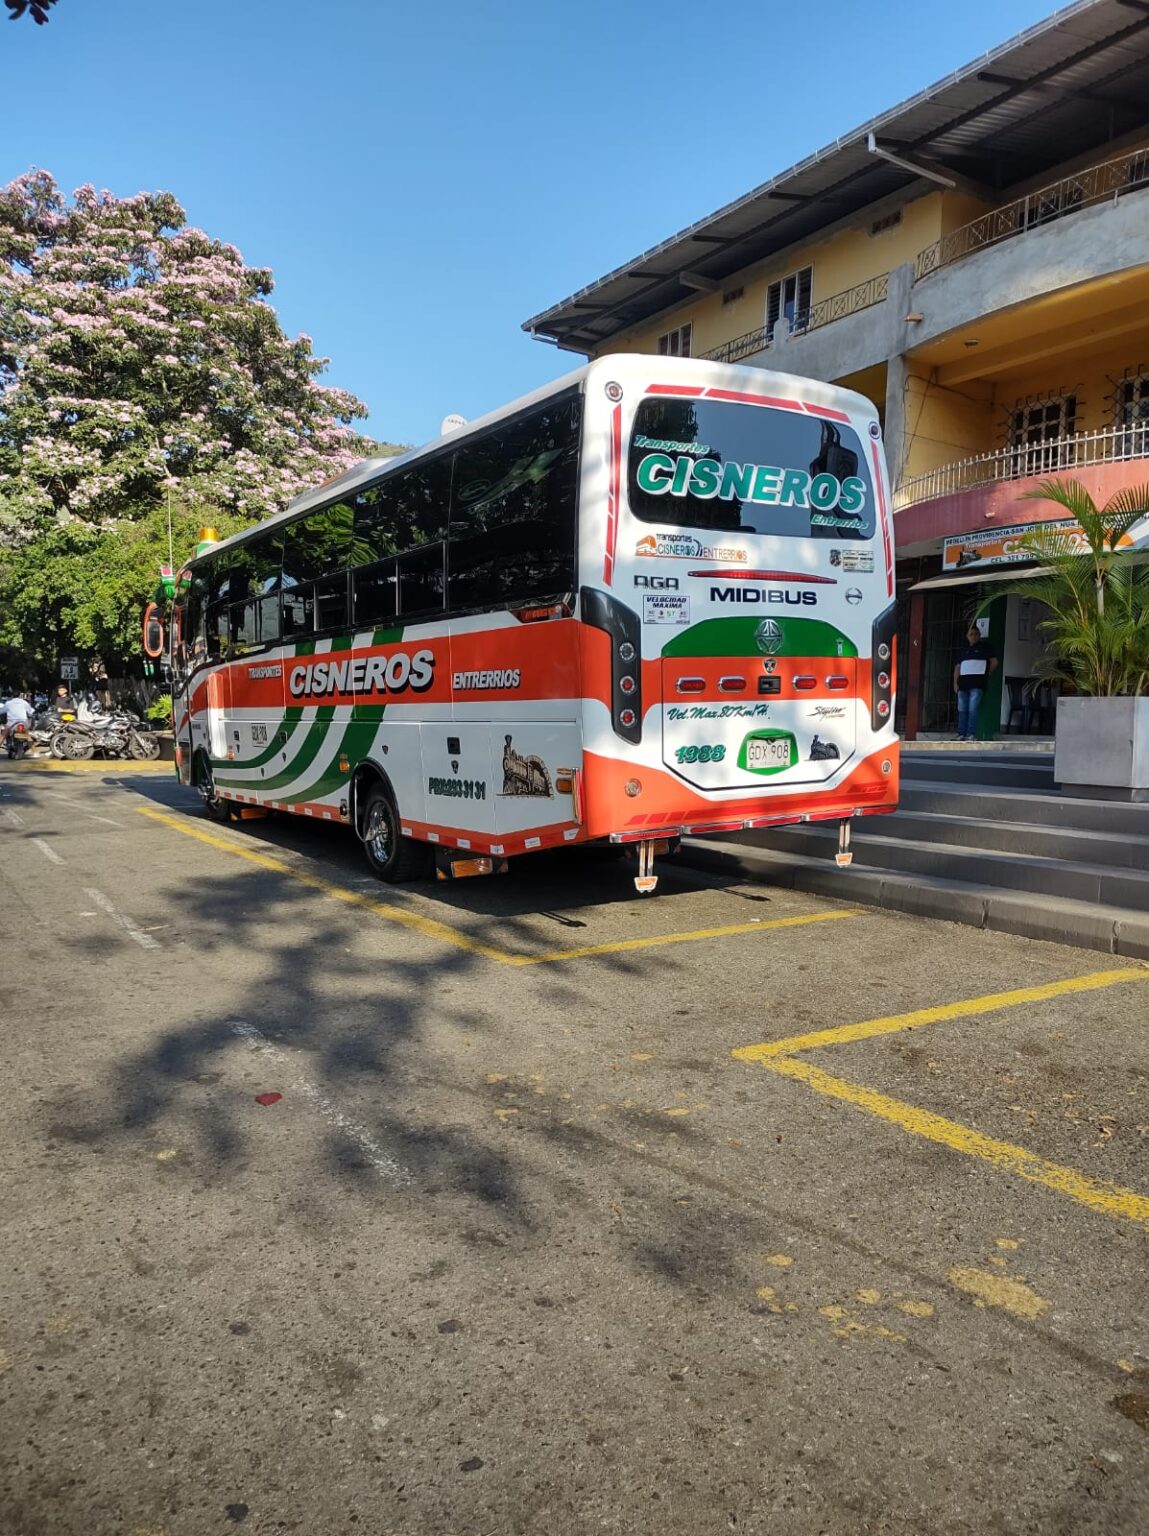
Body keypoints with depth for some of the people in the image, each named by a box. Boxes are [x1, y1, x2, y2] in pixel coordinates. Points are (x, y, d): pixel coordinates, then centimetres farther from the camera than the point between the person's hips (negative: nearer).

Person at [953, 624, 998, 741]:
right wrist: (955, 683, 6)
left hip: (977, 684, -5)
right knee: (962, 710, 2)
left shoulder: (984, 647, 8)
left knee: (973, 710, -13)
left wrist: (986, 675, 4)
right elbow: (957, 667, 17)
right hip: (963, 683, 5)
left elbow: (994, 662, 5)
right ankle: (961, 735, 4)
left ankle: (971, 735, -15)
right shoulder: (964, 651, 20)